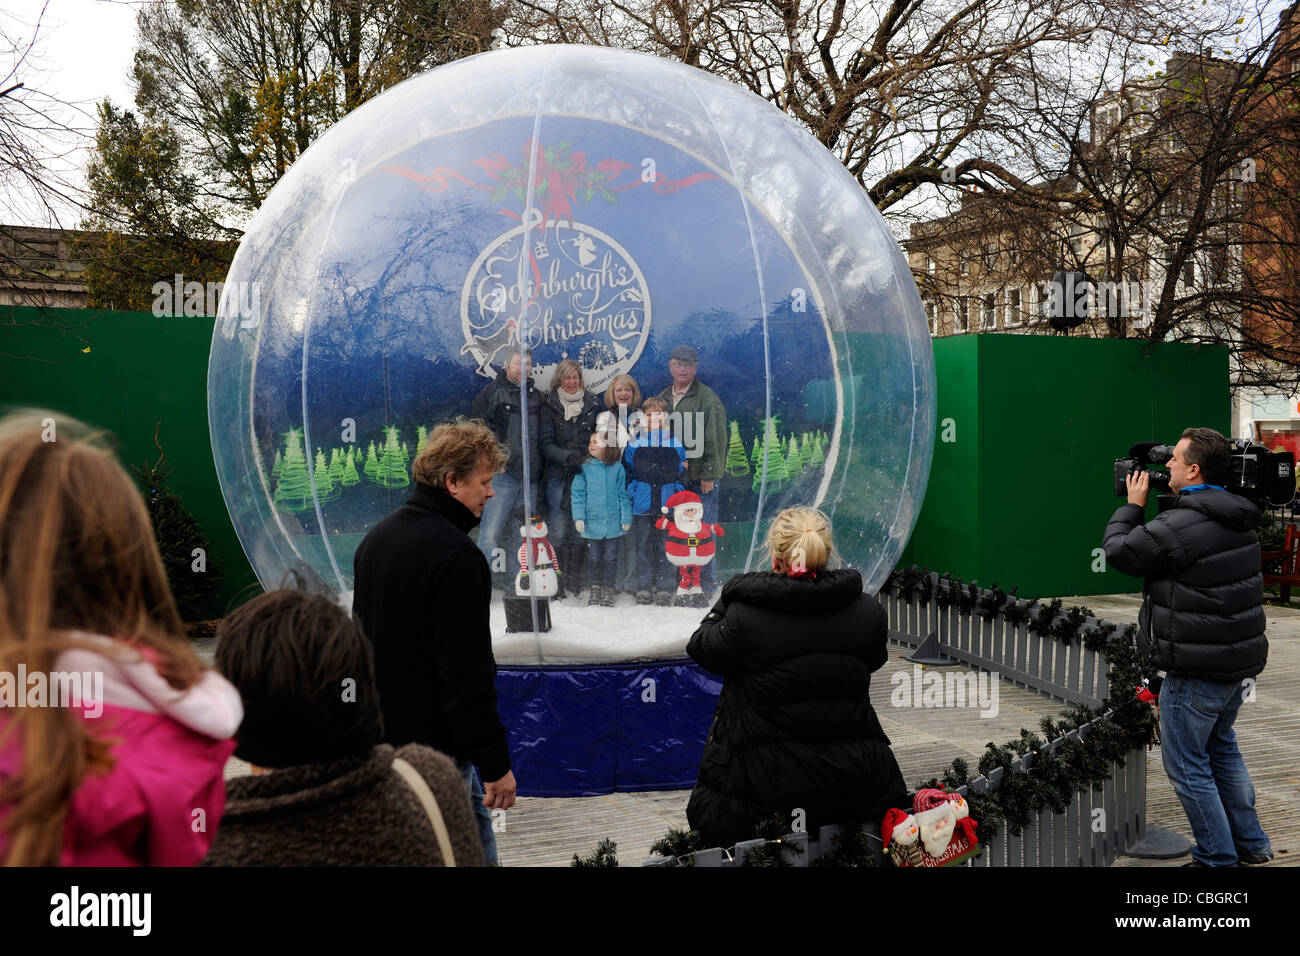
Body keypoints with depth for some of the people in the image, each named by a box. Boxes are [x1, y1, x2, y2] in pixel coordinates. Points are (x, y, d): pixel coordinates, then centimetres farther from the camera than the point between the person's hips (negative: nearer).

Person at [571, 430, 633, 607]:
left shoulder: (617, 468, -2)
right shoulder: (584, 468, -2)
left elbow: (623, 494, 2)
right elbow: (578, 494, 0)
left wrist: (626, 518, 0)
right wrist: (578, 517, -7)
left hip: (613, 522, 0)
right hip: (592, 522, 0)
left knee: (610, 558, 8)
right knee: (593, 558, 9)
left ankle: (608, 590, 20)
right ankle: (595, 589, 22)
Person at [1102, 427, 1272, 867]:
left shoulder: (1181, 526, -23)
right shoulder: (1237, 517, 6)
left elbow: (1117, 551, -11)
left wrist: (1133, 505, 1)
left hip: (1197, 671, -9)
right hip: (1240, 661, 9)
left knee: (1186, 765, 4)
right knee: (1221, 748, 26)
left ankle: (1218, 857, 10)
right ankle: (1251, 844, 33)